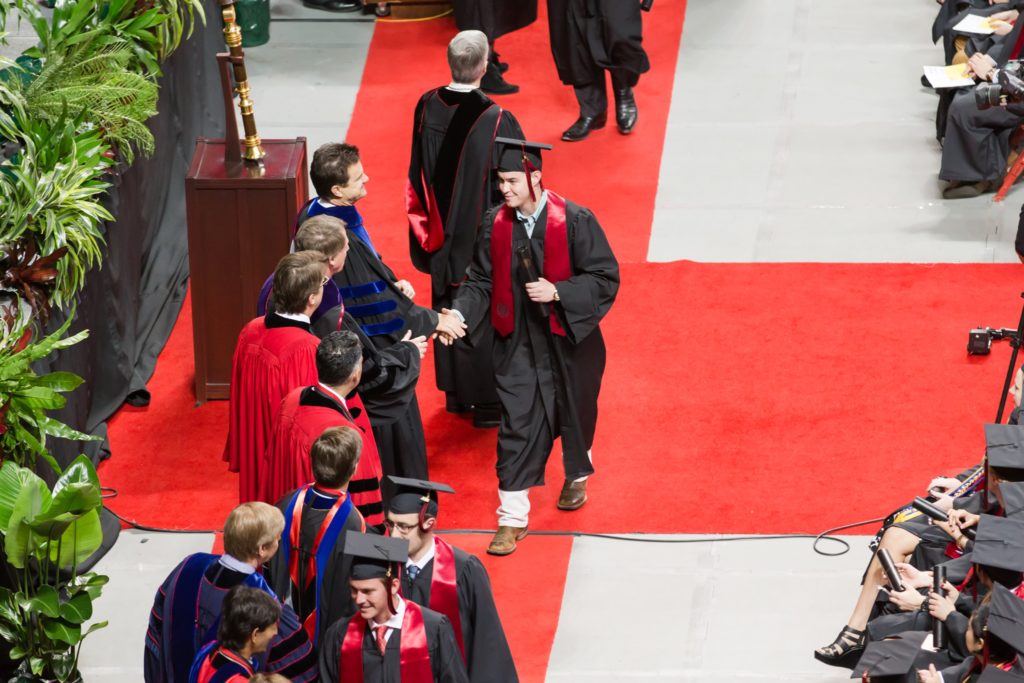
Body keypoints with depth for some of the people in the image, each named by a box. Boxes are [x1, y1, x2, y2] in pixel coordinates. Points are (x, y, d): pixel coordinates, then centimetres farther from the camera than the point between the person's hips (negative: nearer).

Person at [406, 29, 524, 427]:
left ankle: (455, 392, 33)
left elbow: (418, 174, 2)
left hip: (444, 238, 5)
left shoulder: (427, 108, -11)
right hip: (485, 240, -5)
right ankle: (488, 403, 20)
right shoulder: (496, 121, -26)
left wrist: (431, 226, 15)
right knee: (487, 315, 10)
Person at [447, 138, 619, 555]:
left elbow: (605, 278, -14)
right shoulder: (495, 225, -6)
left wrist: (557, 292, -25)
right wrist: (459, 314, -18)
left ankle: (577, 477, 49)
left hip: (567, 340, -2)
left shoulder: (574, 222, -17)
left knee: (573, 415, 19)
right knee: (516, 426, -2)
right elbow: (482, 282, 0)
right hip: (518, 344, 2)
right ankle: (513, 518, 4)